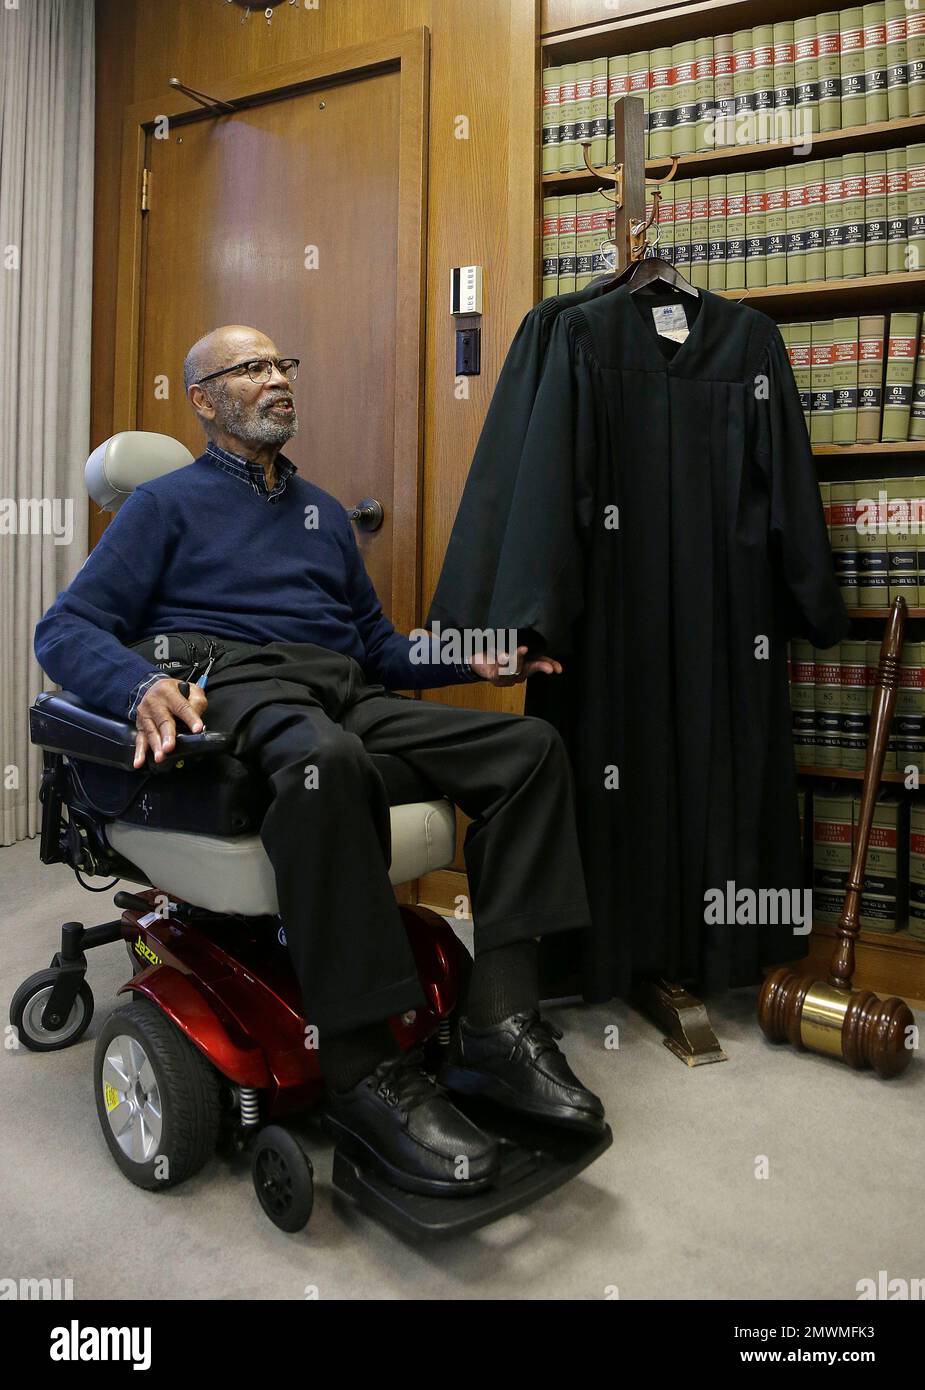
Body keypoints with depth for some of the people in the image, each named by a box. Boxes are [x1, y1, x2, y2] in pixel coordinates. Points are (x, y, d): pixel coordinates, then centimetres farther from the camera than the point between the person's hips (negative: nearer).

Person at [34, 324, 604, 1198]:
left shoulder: (323, 512, 29)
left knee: (530, 746, -17)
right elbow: (67, 630, 3)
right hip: (230, 679, -5)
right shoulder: (167, 503, 14)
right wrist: (145, 686, -20)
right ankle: (364, 1070, -31)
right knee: (326, 759, -41)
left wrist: (470, 659, 11)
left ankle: (498, 1027, -22)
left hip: (348, 692, 6)